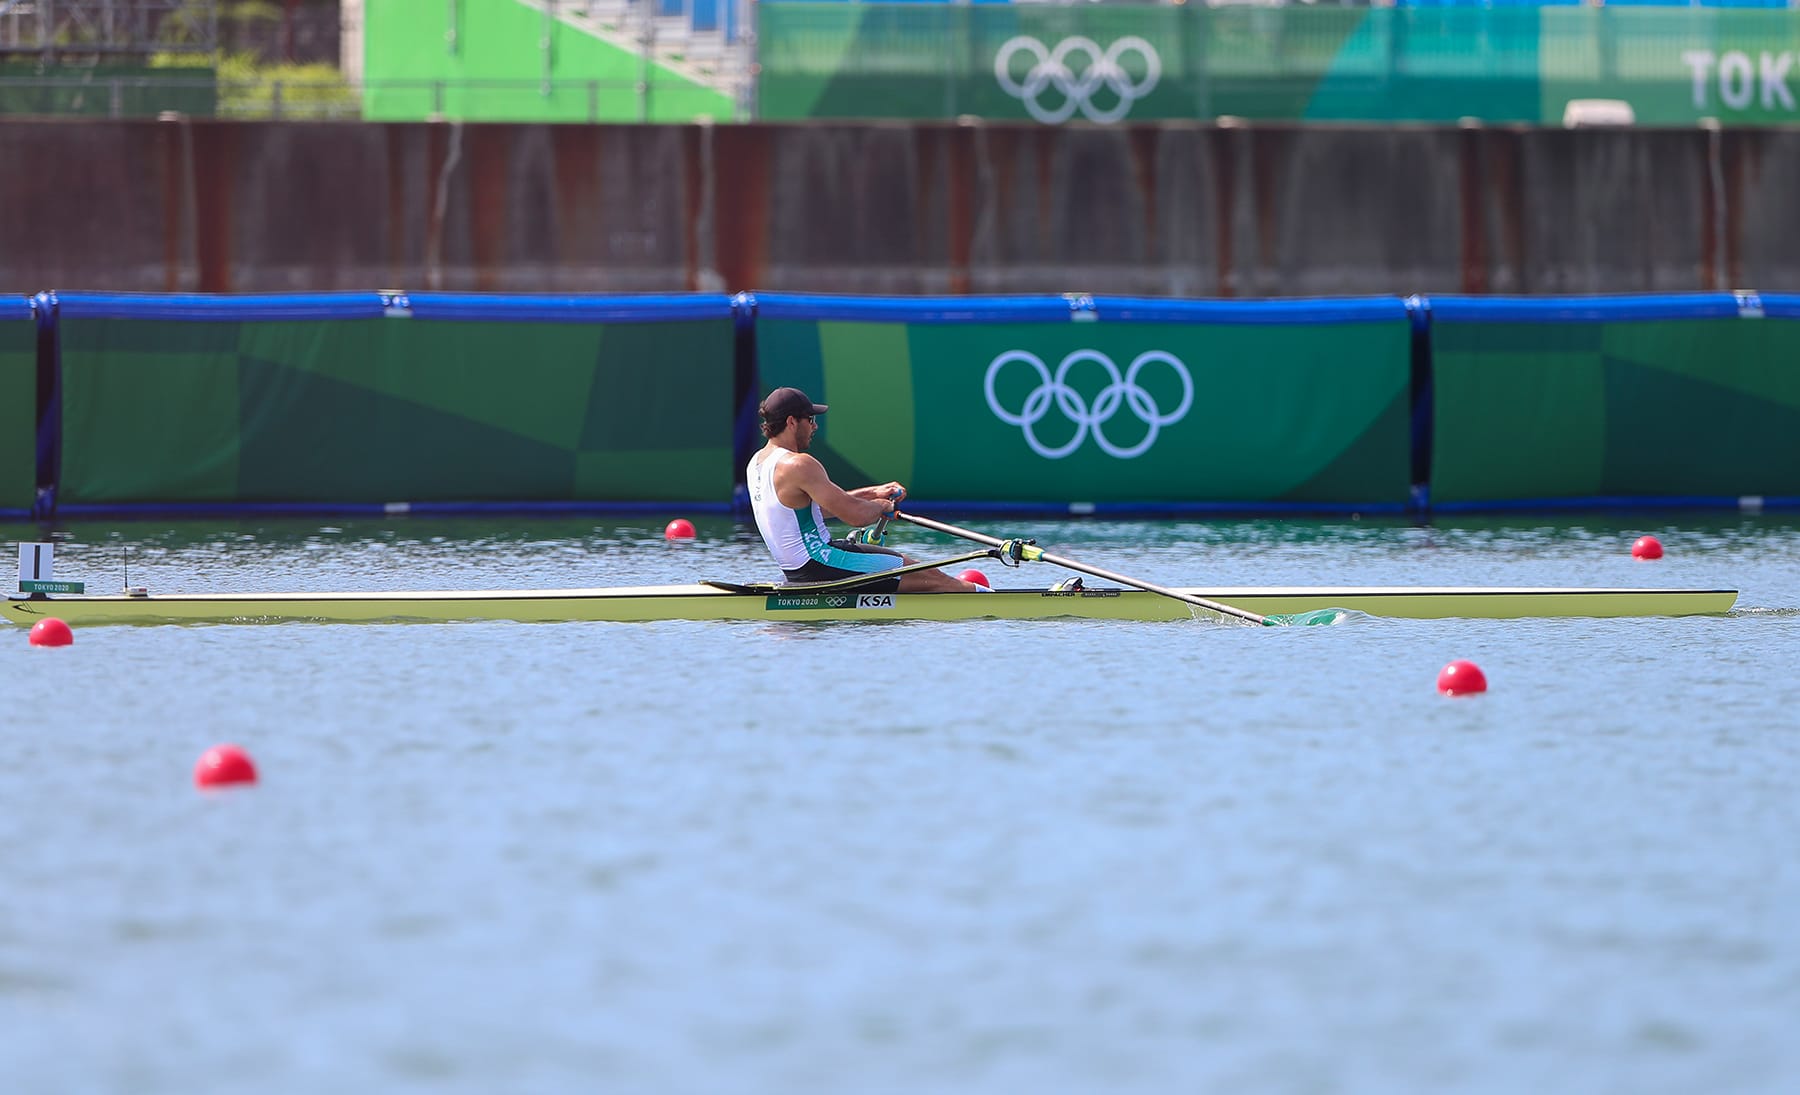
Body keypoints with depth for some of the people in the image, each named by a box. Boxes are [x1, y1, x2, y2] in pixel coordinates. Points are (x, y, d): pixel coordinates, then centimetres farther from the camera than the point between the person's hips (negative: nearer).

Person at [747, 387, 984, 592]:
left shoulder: (757, 462, 10)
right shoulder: (799, 465, -22)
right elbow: (855, 515, -23)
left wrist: (872, 493, 15)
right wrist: (881, 507, 0)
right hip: (821, 567, -10)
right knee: (929, 578, 0)